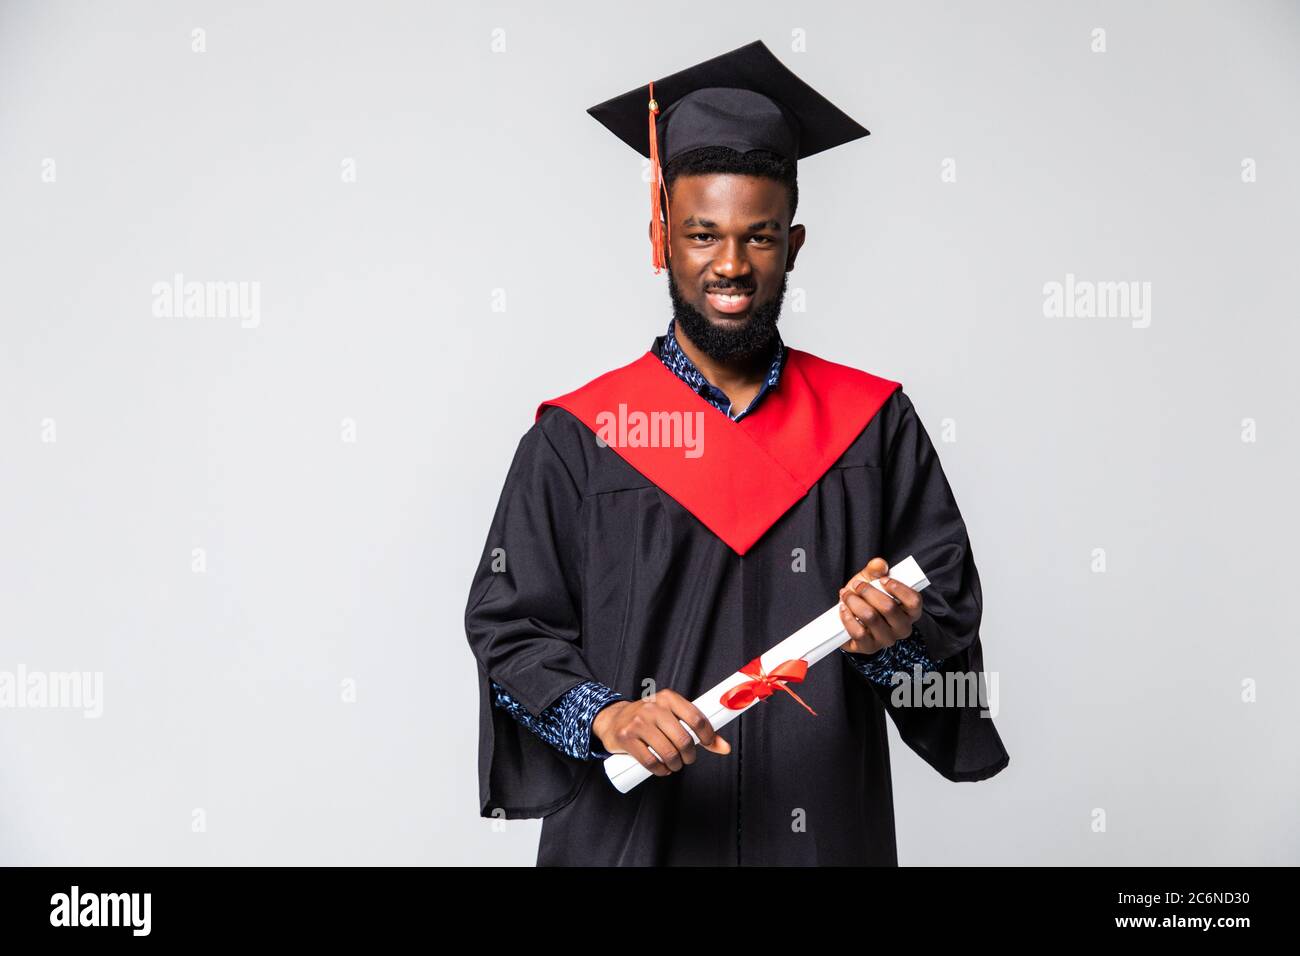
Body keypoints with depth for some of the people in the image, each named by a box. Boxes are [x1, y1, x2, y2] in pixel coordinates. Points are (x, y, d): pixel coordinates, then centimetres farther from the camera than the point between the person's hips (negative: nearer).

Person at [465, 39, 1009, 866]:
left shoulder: (874, 425, 0)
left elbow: (953, 616, 0)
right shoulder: (577, 439, -4)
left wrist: (893, 635, -21)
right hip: (628, 837, -1)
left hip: (827, 832, 1)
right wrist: (605, 716, -20)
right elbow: (509, 628, -4)